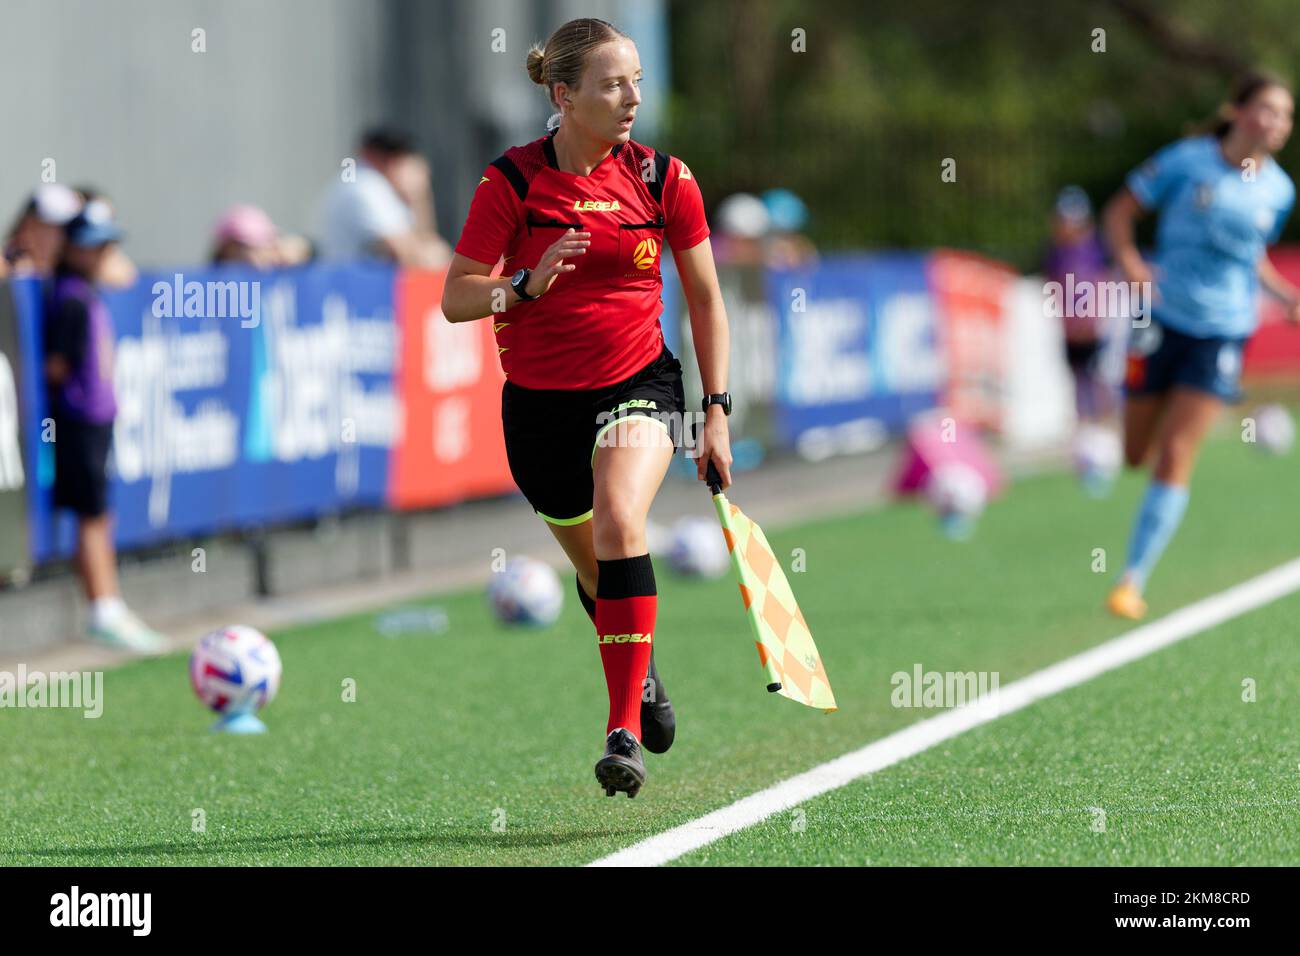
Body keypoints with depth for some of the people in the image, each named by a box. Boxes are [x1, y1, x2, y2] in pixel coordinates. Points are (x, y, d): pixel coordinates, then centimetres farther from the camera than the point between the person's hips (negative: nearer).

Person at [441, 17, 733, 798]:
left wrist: (718, 412, 3)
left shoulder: (664, 178, -4)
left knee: (619, 524, -28)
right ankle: (643, 676, 48)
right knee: (595, 570, 14)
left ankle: (625, 732, -28)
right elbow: (455, 299, -8)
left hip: (639, 383, -1)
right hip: (540, 403, 1)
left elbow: (705, 297, 6)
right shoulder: (512, 182, -10)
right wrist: (527, 285, -28)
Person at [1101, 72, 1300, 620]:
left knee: (1174, 457, -12)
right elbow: (1121, 209, -1)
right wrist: (1127, 260, -19)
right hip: (1163, 321, -1)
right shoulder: (1187, 161, -8)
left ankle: (1133, 581, -7)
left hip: (1223, 331, 1)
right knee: (1135, 456, 10)